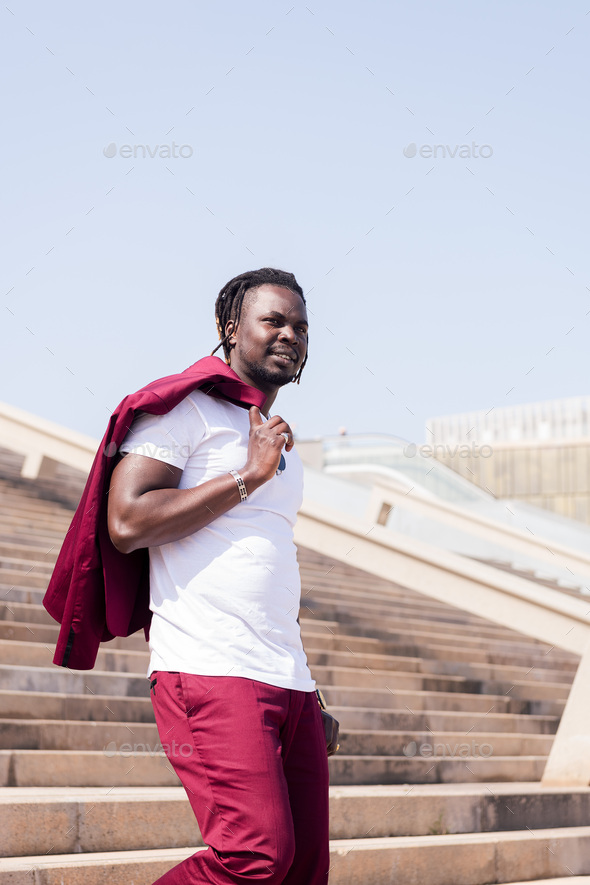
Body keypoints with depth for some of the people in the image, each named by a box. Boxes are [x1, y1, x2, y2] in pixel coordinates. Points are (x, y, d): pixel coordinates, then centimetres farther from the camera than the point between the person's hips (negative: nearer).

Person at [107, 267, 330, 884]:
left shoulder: (281, 444, 25)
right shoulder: (186, 410, 1)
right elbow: (127, 523, -13)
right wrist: (246, 478, -8)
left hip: (288, 684, 8)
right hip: (209, 673, -8)